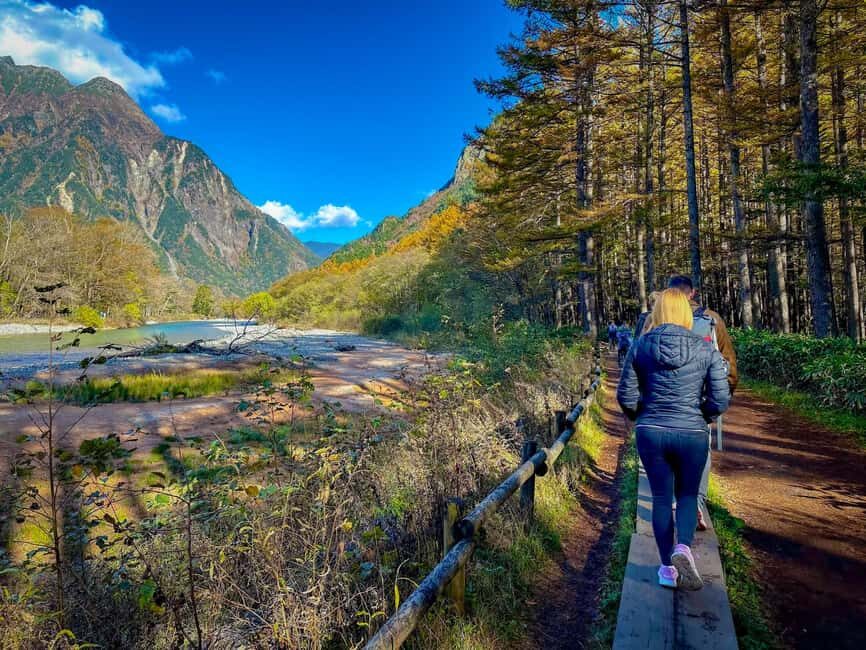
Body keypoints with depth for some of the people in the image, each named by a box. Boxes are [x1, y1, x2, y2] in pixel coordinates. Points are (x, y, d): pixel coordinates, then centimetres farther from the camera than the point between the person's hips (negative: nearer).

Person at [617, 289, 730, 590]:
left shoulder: (640, 346, -5)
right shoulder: (706, 349, -6)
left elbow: (625, 395, -3)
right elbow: (721, 400, -6)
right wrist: (700, 415, 14)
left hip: (650, 433, 0)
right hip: (693, 434, 0)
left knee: (661, 497, 14)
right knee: (687, 495, 19)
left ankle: (668, 568, 20)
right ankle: (683, 547, -5)